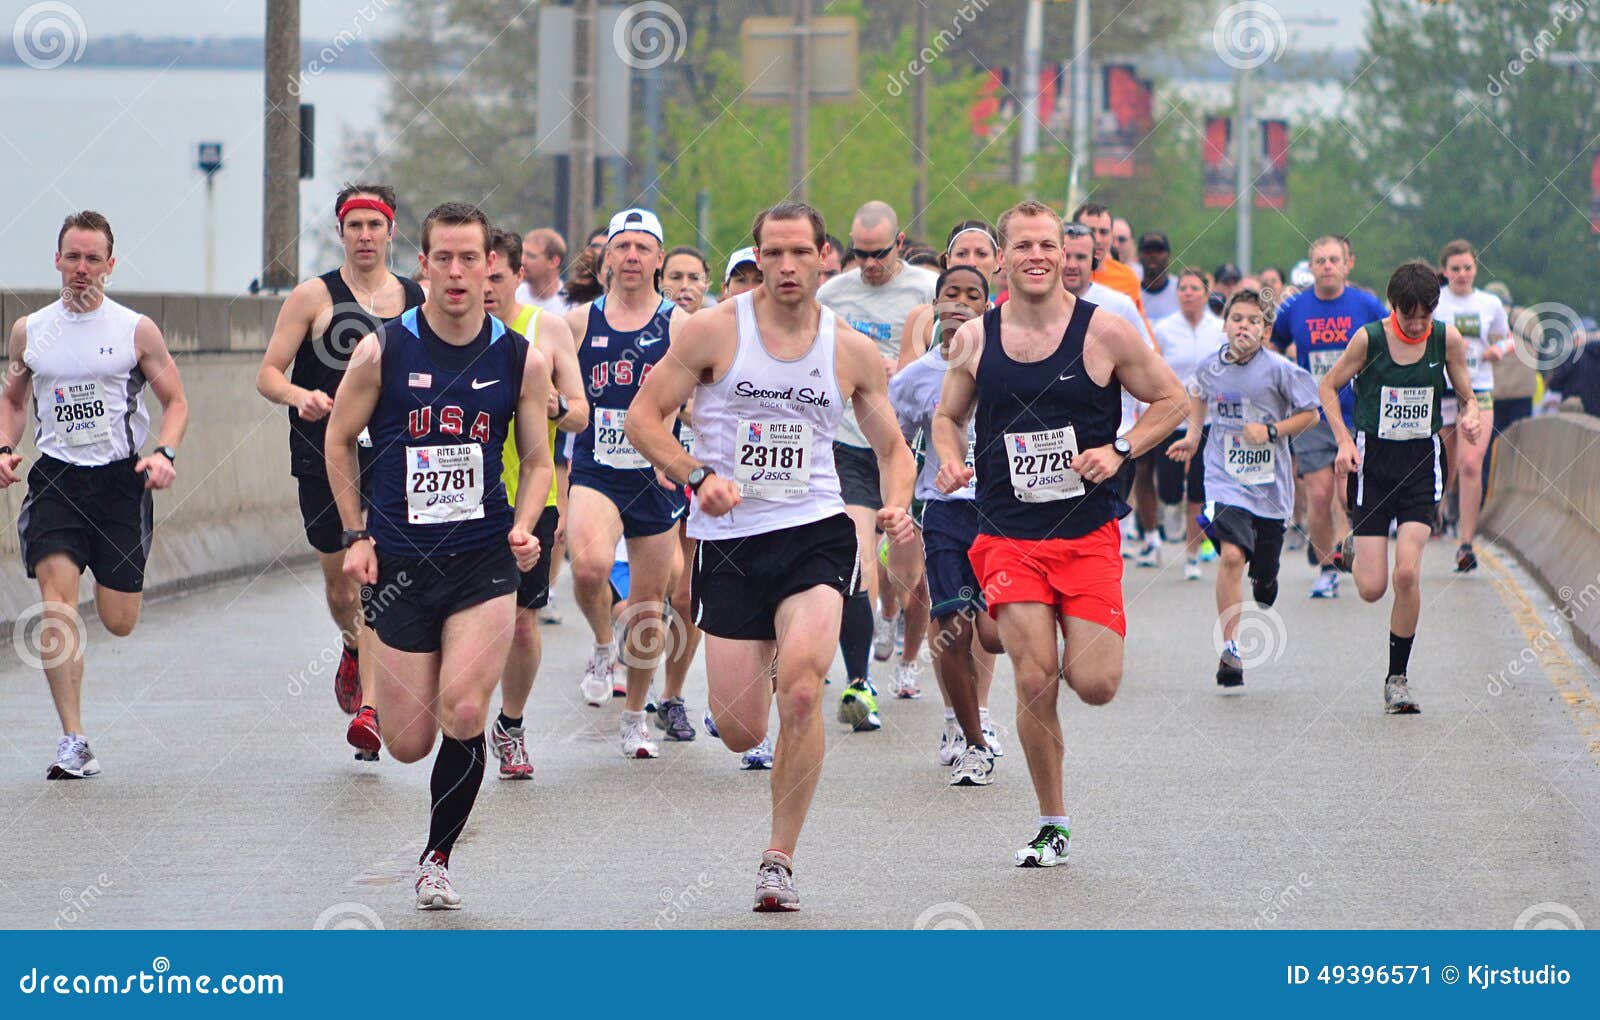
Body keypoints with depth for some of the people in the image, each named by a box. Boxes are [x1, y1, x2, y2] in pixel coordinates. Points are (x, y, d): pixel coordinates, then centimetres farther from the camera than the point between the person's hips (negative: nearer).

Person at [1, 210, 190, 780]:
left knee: (118, 622, 1)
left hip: (120, 478, -1)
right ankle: (73, 743, -16)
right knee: (56, 601, -18)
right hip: (55, 479, 1)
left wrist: (165, 454, -13)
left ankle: (125, 578, 42)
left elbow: (175, 400, 5)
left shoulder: (136, 331, -1)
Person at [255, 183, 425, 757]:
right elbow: (268, 374, -3)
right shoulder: (314, 296, -1)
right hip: (323, 456, 0)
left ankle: (369, 707, -17)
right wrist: (300, 397, -23)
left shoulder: (418, 301, 6)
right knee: (338, 579, 12)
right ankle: (354, 649, 46)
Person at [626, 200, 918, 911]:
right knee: (738, 732, -1)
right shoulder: (714, 331, -2)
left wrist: (897, 506, -4)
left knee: (800, 692, -23)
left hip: (815, 533, 0)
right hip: (728, 540, 0)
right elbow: (644, 417, 1)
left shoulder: (854, 351, 5)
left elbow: (892, 448, 16)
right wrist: (698, 477, -15)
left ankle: (780, 858, -9)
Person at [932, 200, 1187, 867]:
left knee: (1095, 685, -9)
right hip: (1009, 536, 1)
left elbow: (1171, 400, 5)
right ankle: (1052, 824, 8)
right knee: (1034, 682, -8)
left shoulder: (1104, 332, -5)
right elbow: (948, 416, 18)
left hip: (1088, 531, -1)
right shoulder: (973, 340, 2)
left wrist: (1118, 451, -10)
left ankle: (1079, 652, 30)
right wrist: (950, 459, -3)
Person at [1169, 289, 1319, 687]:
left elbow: (1310, 413, -1)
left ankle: (1263, 581, 51)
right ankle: (1228, 650, -18)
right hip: (1225, 477, 0)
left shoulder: (1279, 370, -10)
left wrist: (1272, 431, -15)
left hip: (1269, 483, 0)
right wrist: (1193, 435, 14)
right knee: (1231, 555, -22)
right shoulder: (1209, 367, 0)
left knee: (1264, 573, 10)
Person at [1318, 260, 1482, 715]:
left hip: (1422, 462, 1)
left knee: (1408, 572, -17)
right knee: (1371, 588, -5)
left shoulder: (1447, 339, -4)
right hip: (1373, 460, -1)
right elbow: (1328, 387, 5)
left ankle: (1397, 677, -1)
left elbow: (1467, 396, 8)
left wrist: (1470, 417, -15)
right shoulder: (1369, 339, -9)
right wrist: (1344, 441, -8)